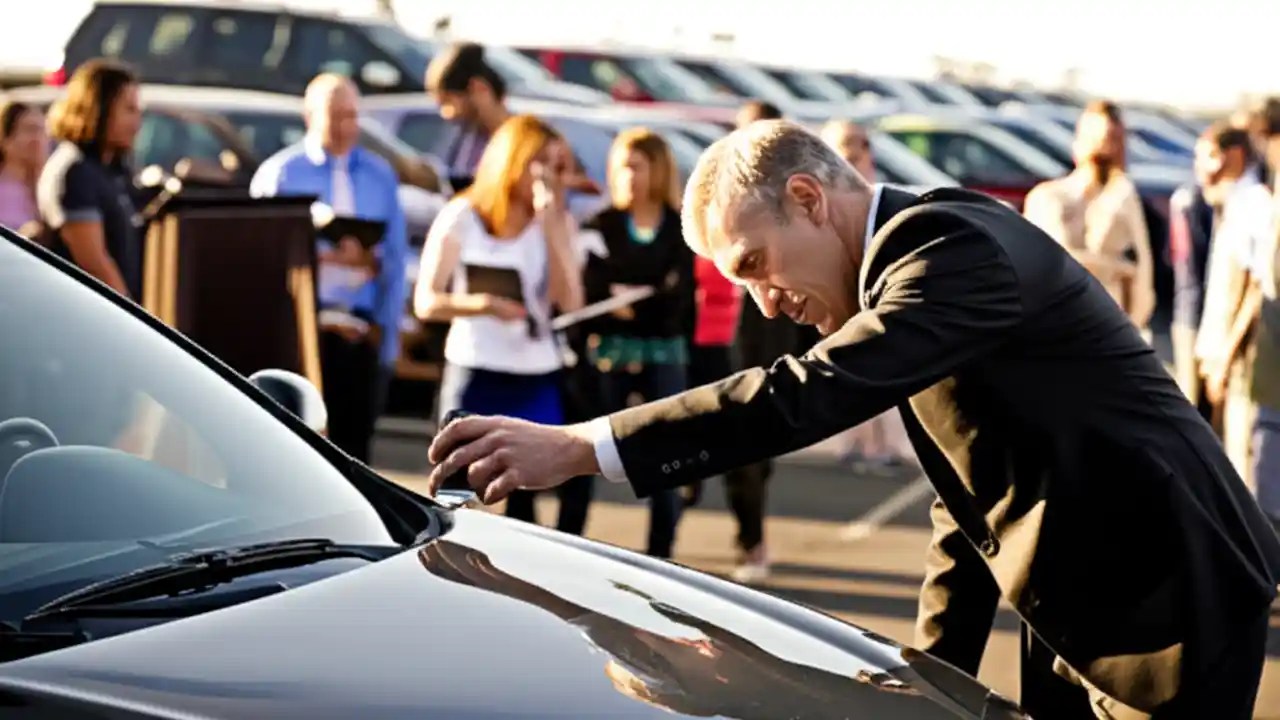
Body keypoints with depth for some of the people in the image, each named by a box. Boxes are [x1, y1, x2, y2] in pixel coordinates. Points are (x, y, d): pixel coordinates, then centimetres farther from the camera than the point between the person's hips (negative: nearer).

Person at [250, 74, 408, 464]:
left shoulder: (381, 176, 11)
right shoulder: (280, 172, 1)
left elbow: (396, 258, 11)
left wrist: (385, 328, 4)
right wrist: (322, 256, -14)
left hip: (360, 333, 3)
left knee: (353, 444, 5)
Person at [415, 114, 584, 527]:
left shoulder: (557, 223, 8)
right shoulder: (461, 218, -1)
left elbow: (570, 302, -7)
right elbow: (426, 302, -5)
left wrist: (551, 225, -12)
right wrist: (482, 304, -23)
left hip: (537, 380, 3)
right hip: (474, 375, -3)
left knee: (523, 498, 3)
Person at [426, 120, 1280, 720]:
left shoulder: (953, 242, -20)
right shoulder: (919, 260, 11)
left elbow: (813, 393, -35)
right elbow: (970, 499, 17)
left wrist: (580, 447, -38)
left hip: (1170, 598, -9)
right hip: (1084, 608, 10)